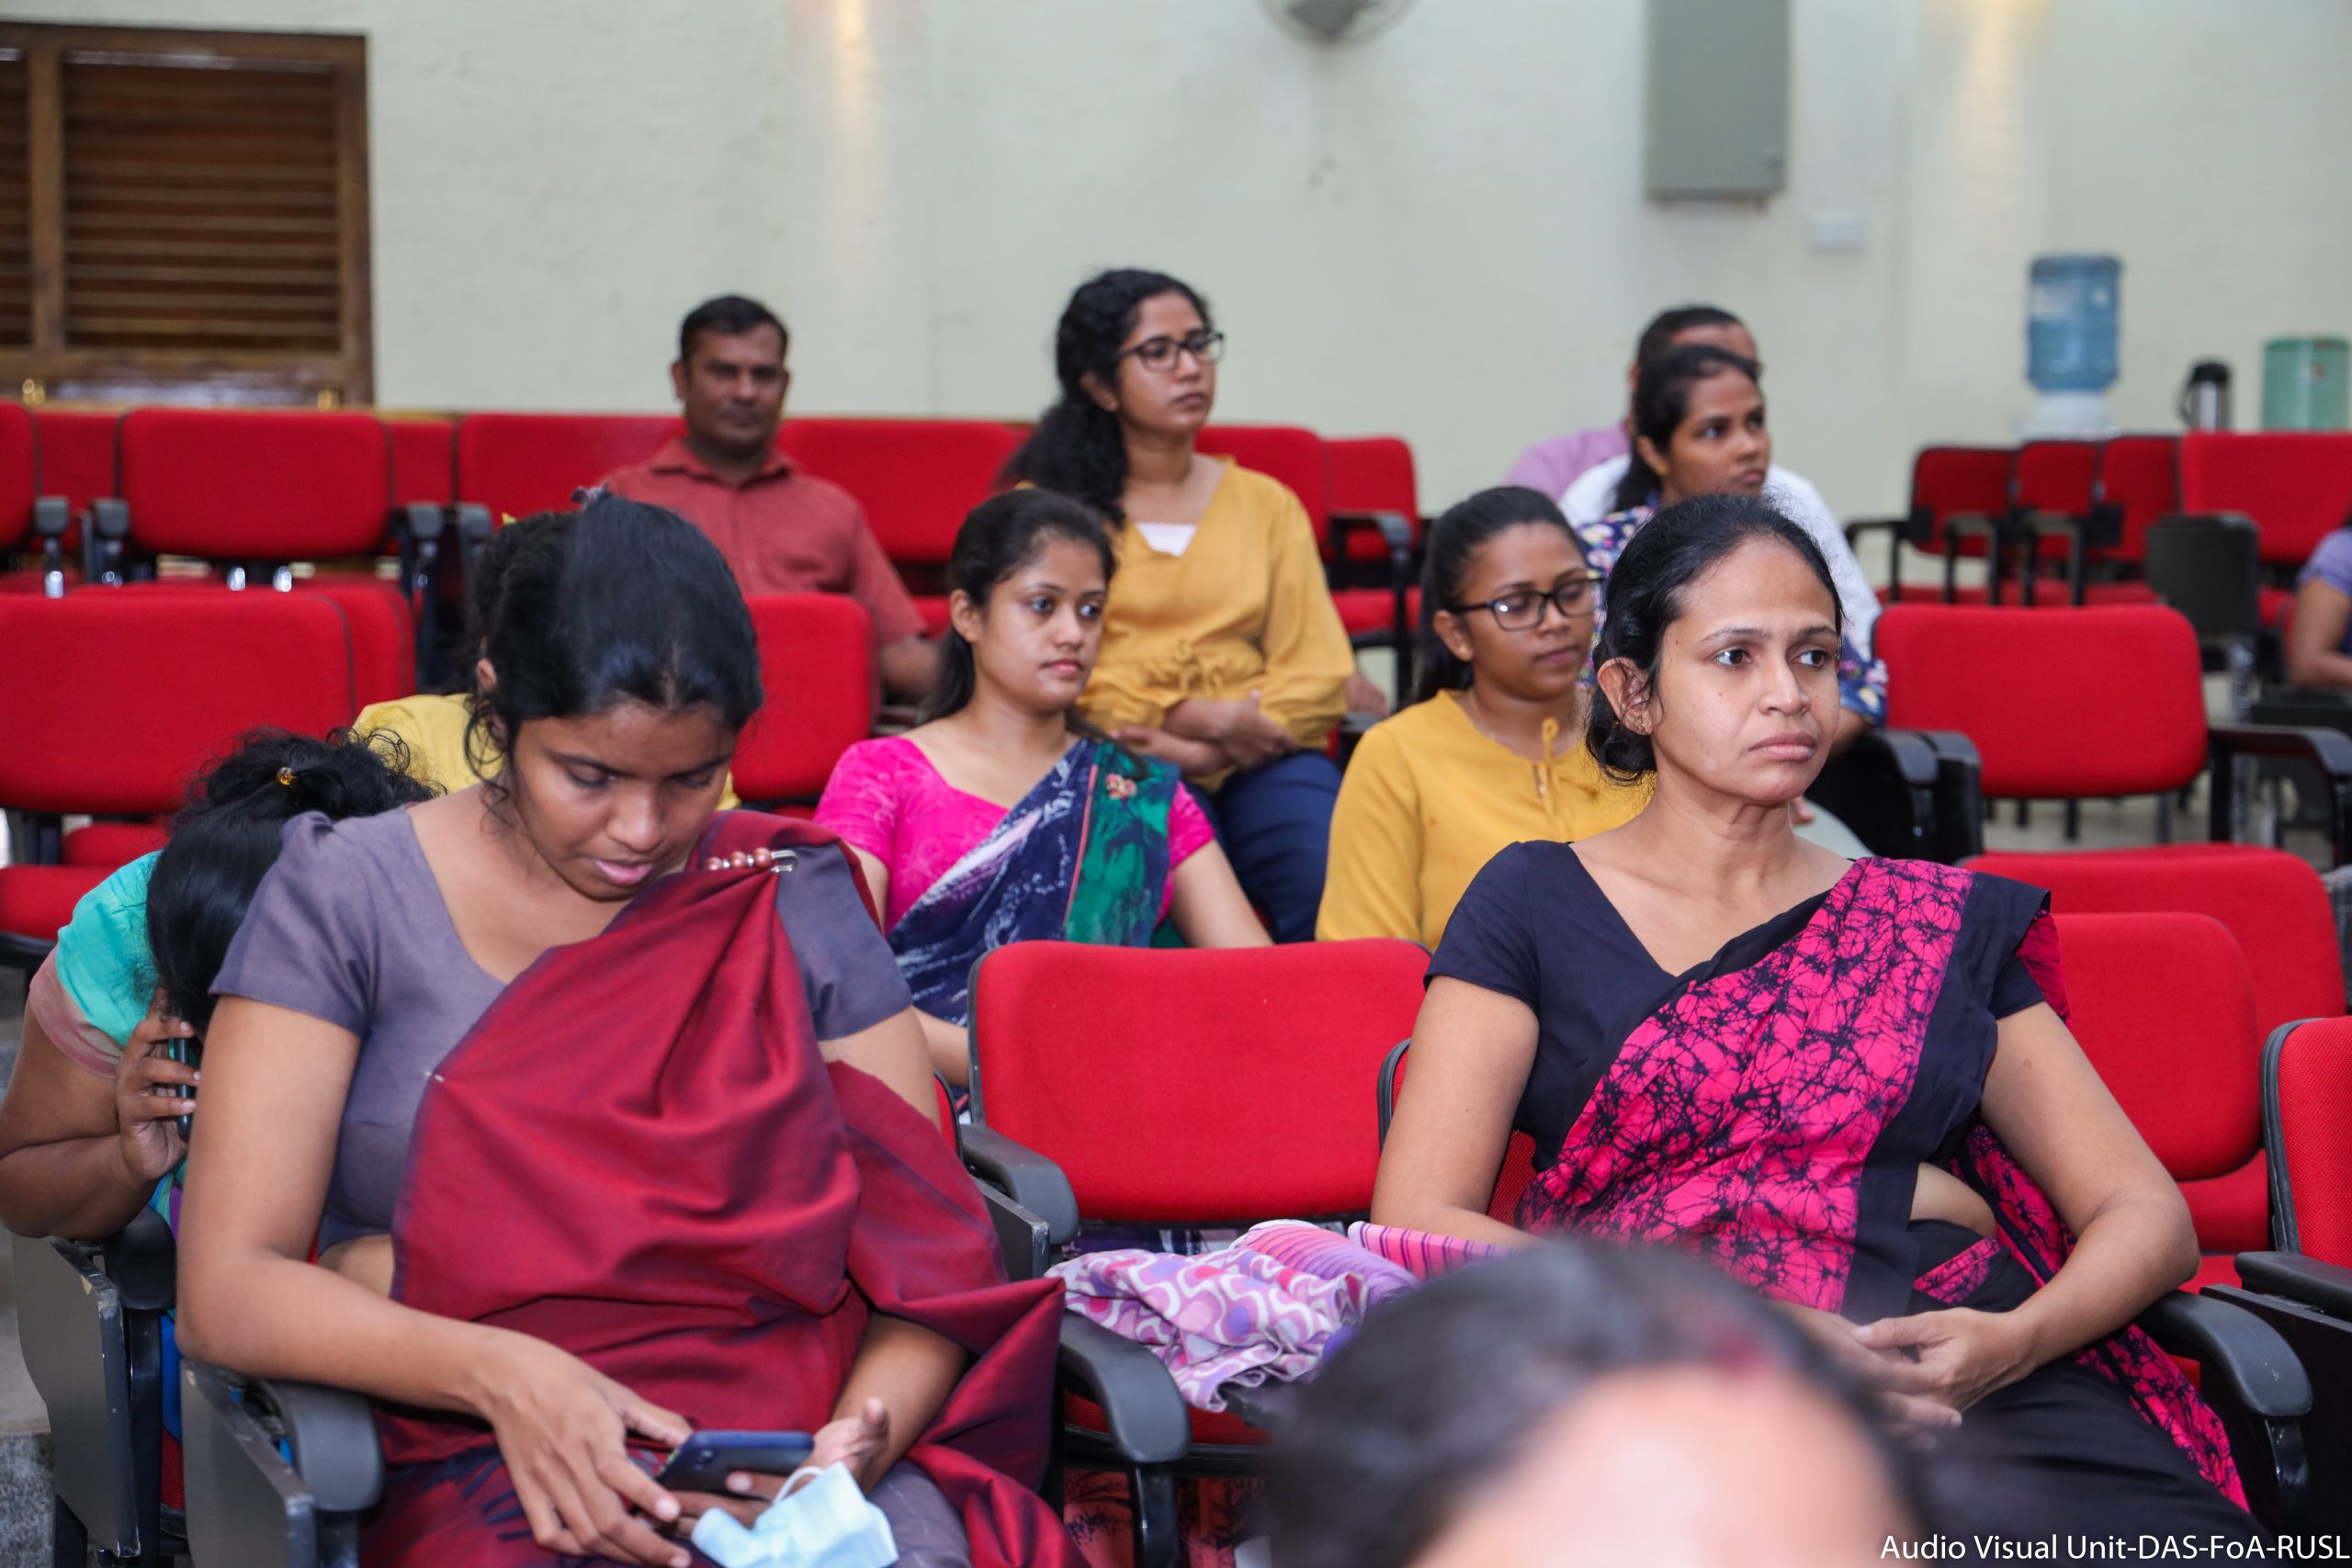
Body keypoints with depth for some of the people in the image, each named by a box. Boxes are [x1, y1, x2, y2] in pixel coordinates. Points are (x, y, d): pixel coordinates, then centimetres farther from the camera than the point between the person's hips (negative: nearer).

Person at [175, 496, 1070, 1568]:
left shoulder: (789, 901, 12)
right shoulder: (347, 898, 5)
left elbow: (933, 1264, 8)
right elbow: (225, 1289, -2)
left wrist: (851, 1458, -14)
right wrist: (500, 1374, -19)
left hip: (797, 1450, 2)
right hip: (496, 1476, -1)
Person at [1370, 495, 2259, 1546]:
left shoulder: (1947, 926, 23)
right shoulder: (1538, 909, 14)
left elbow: (2145, 1211, 18)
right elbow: (1415, 1223, 3)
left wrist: (2014, 1341, -5)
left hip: (1966, 1375, 3)